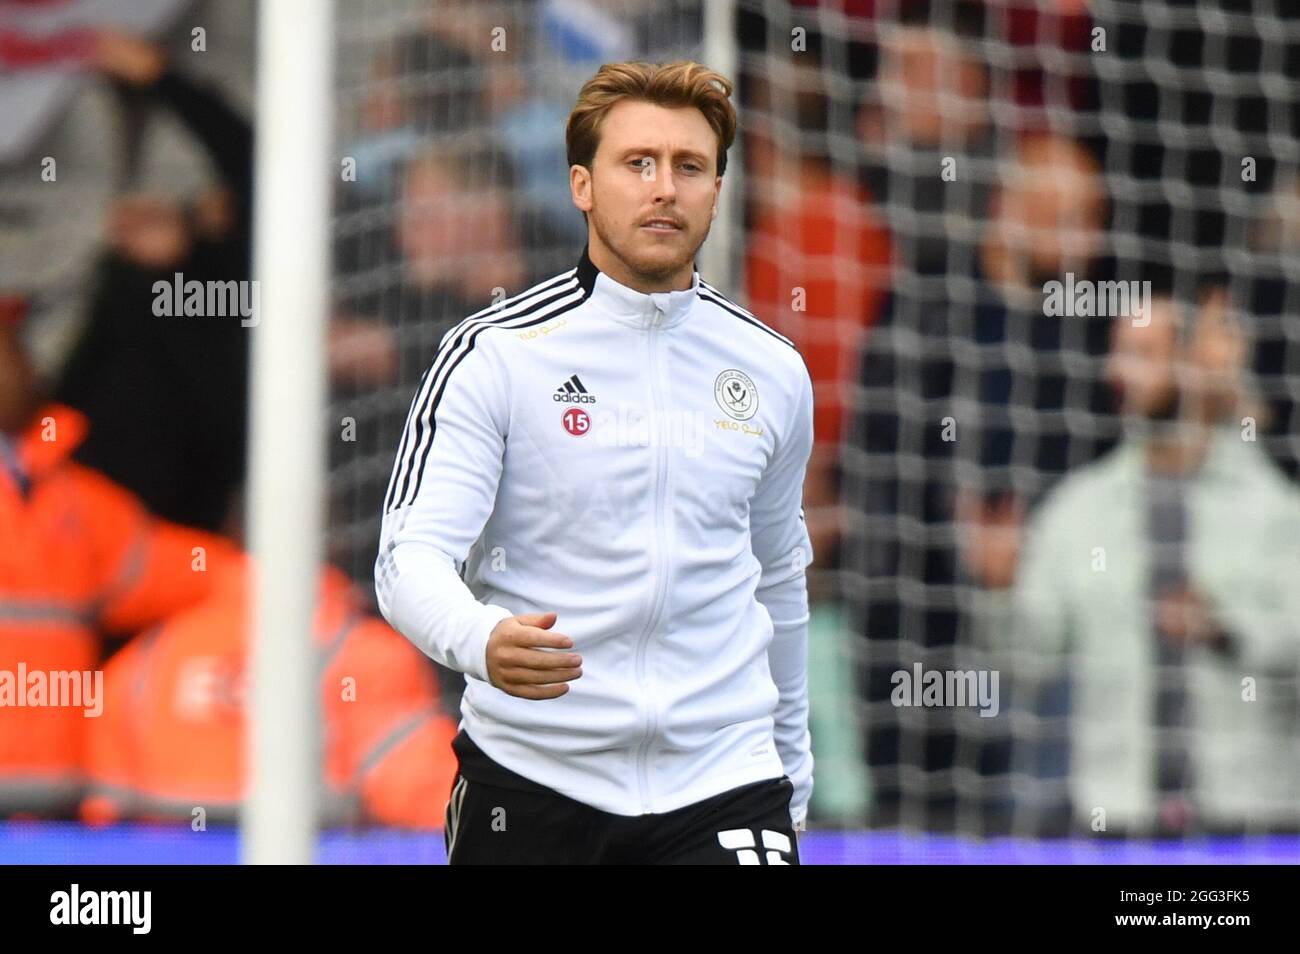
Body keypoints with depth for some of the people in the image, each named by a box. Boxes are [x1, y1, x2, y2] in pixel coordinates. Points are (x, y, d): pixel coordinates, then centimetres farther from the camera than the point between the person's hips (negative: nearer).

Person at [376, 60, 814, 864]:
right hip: (529, 785, -2)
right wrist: (482, 641, -34)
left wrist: (794, 760, 26)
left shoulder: (776, 373, 9)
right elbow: (412, 553, -13)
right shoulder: (494, 354, -5)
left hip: (721, 783, 2)